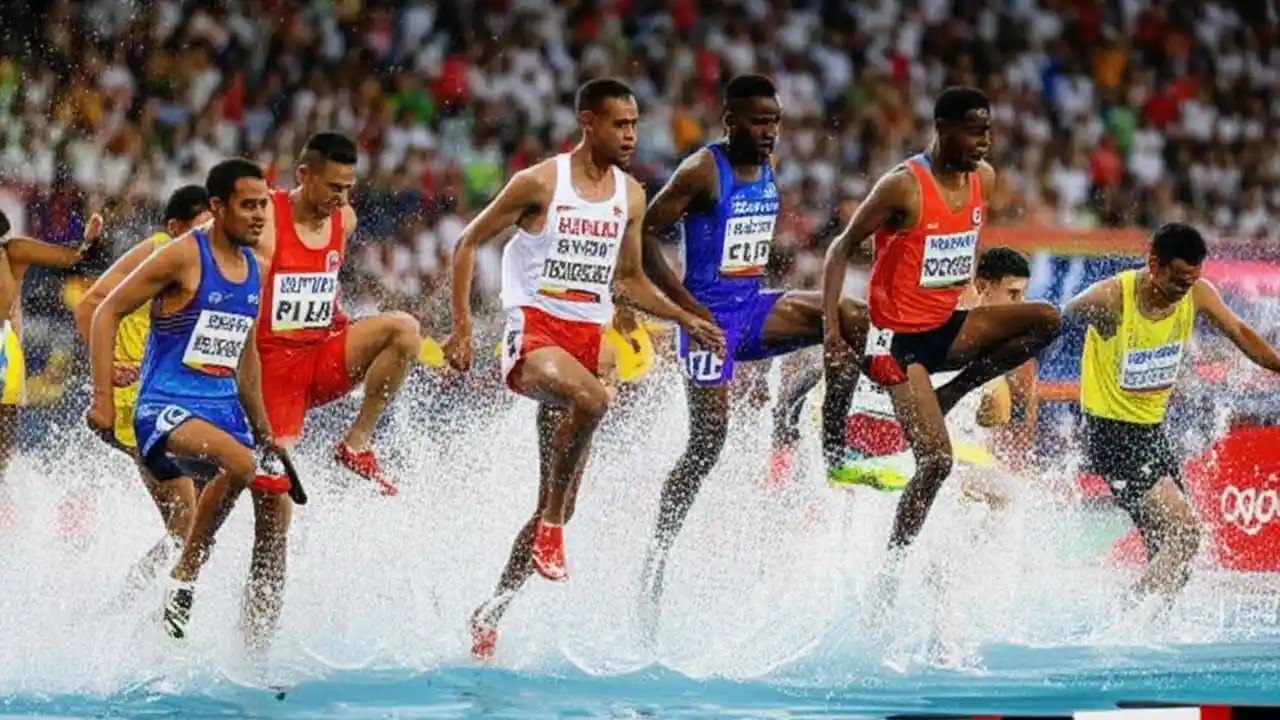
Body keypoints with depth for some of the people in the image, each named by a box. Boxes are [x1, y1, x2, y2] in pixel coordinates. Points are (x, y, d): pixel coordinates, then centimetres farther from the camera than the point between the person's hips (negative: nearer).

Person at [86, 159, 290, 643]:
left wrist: (263, 431, 24)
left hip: (223, 408, 8)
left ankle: (258, 644, 6)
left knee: (275, 512, -2)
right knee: (239, 464, -34)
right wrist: (103, 397, -13)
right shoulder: (183, 257, -9)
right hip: (167, 408, -8)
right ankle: (183, 579, -19)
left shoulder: (256, 269, 13)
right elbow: (108, 312, -7)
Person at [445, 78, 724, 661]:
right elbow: (468, 243, 1)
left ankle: (492, 611, 19)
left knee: (560, 505, 5)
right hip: (533, 330, -6)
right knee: (590, 397, -40)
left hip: (587, 338, 6)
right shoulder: (540, 183, -5)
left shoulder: (630, 197, 11)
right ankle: (550, 523, -25)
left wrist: (687, 320, 10)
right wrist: (461, 327, -8)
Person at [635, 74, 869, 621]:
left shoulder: (767, 171, 10)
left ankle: (834, 445, -8)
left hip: (754, 306, 7)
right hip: (711, 316, -7)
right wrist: (687, 305, -18)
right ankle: (657, 552, 1)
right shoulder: (702, 172, -13)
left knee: (853, 319, -13)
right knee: (708, 439, -9)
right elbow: (644, 234, -16)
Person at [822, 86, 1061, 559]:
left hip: (948, 325, 7)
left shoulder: (983, 179, 4)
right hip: (900, 337, -7)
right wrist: (832, 330, -18)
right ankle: (893, 561, -1)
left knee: (1046, 321, -14)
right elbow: (842, 248, -11)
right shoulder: (904, 187, -17)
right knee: (937, 461, -15)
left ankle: (944, 399, -4)